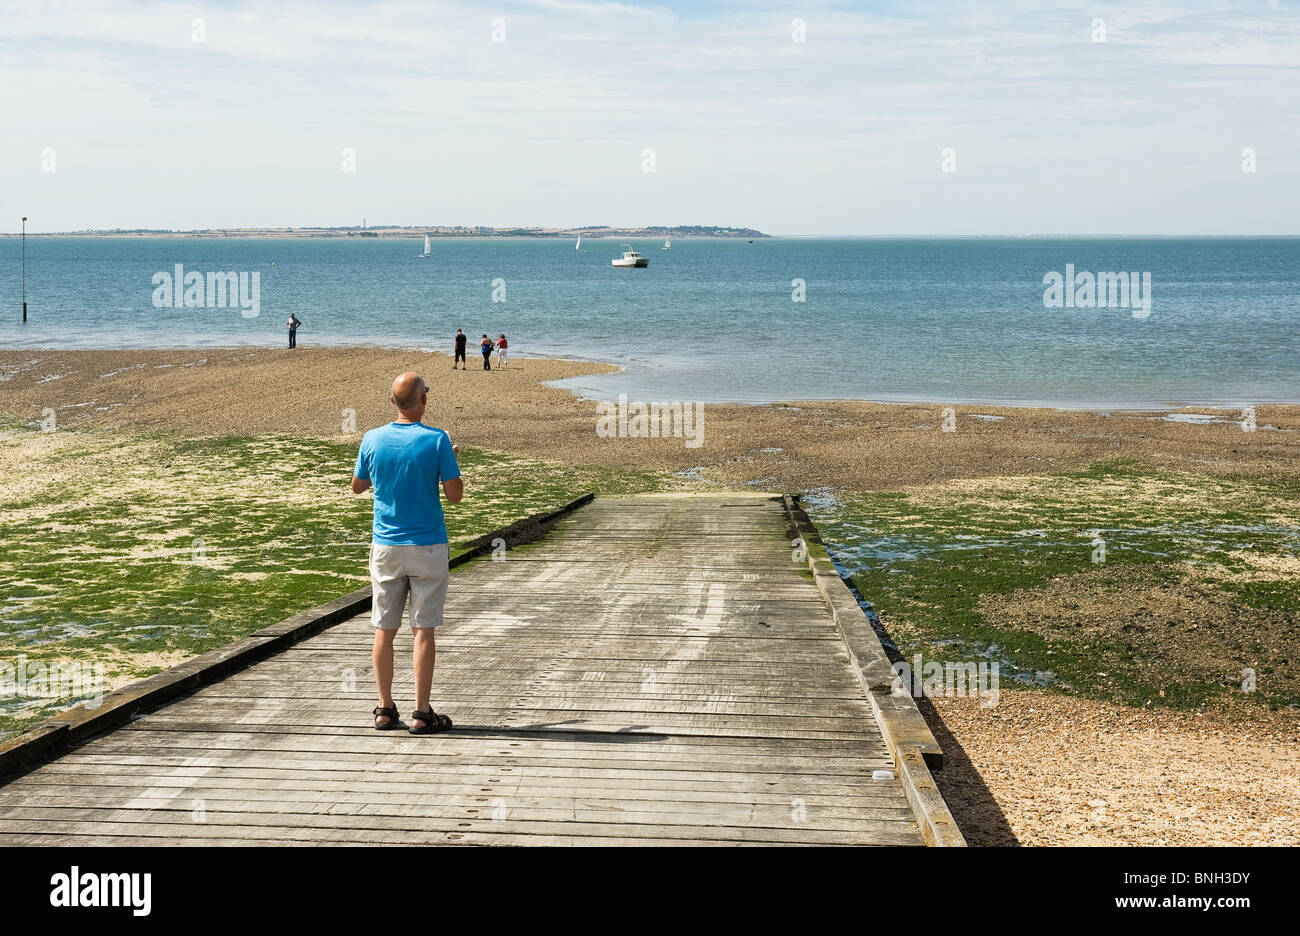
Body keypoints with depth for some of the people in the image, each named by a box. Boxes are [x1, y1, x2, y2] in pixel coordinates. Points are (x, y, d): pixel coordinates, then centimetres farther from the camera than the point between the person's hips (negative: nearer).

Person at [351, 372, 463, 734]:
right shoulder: (436, 440, -12)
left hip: (385, 547, 3)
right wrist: (452, 459, 7)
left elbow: (357, 487, 11)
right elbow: (454, 495, -9)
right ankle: (422, 713, 4)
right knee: (423, 631, 2)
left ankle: (385, 708, 16)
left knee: (384, 630, 10)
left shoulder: (372, 440, -3)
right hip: (428, 546, -3)